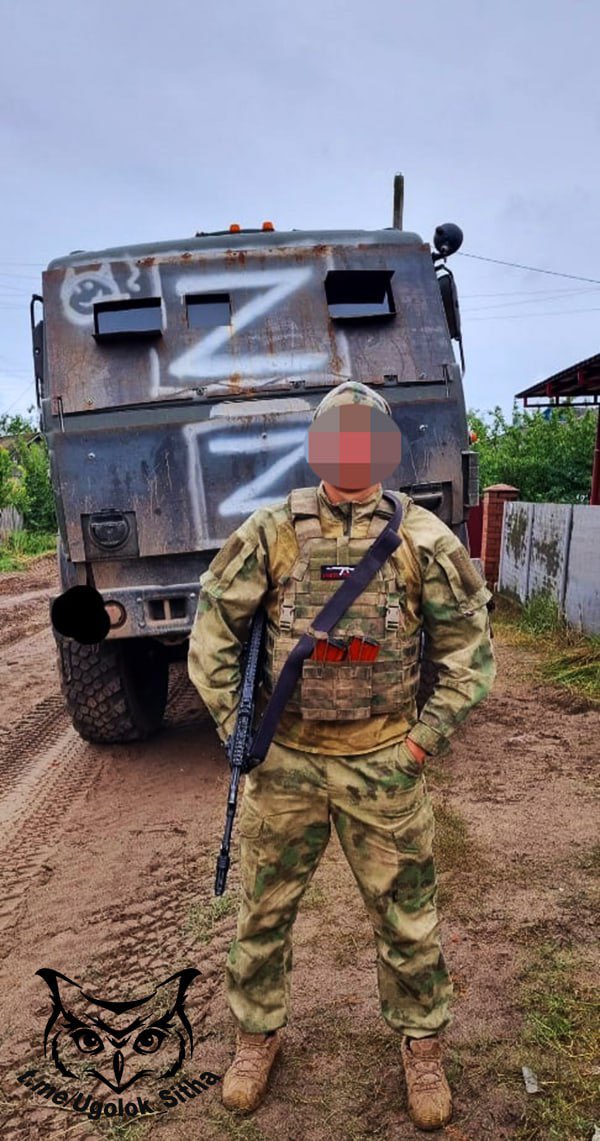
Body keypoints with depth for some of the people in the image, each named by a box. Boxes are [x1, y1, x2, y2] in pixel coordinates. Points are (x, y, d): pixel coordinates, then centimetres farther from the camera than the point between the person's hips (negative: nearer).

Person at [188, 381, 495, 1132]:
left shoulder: (423, 539, -5)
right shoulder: (270, 532, -4)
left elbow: (468, 646, 1)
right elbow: (212, 630, 2)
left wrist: (424, 738, -3)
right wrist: (235, 726, -2)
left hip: (382, 762, 0)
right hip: (283, 759, 1)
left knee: (406, 915, 14)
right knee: (263, 909, 16)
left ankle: (421, 1042, 40)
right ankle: (258, 1033, 42)